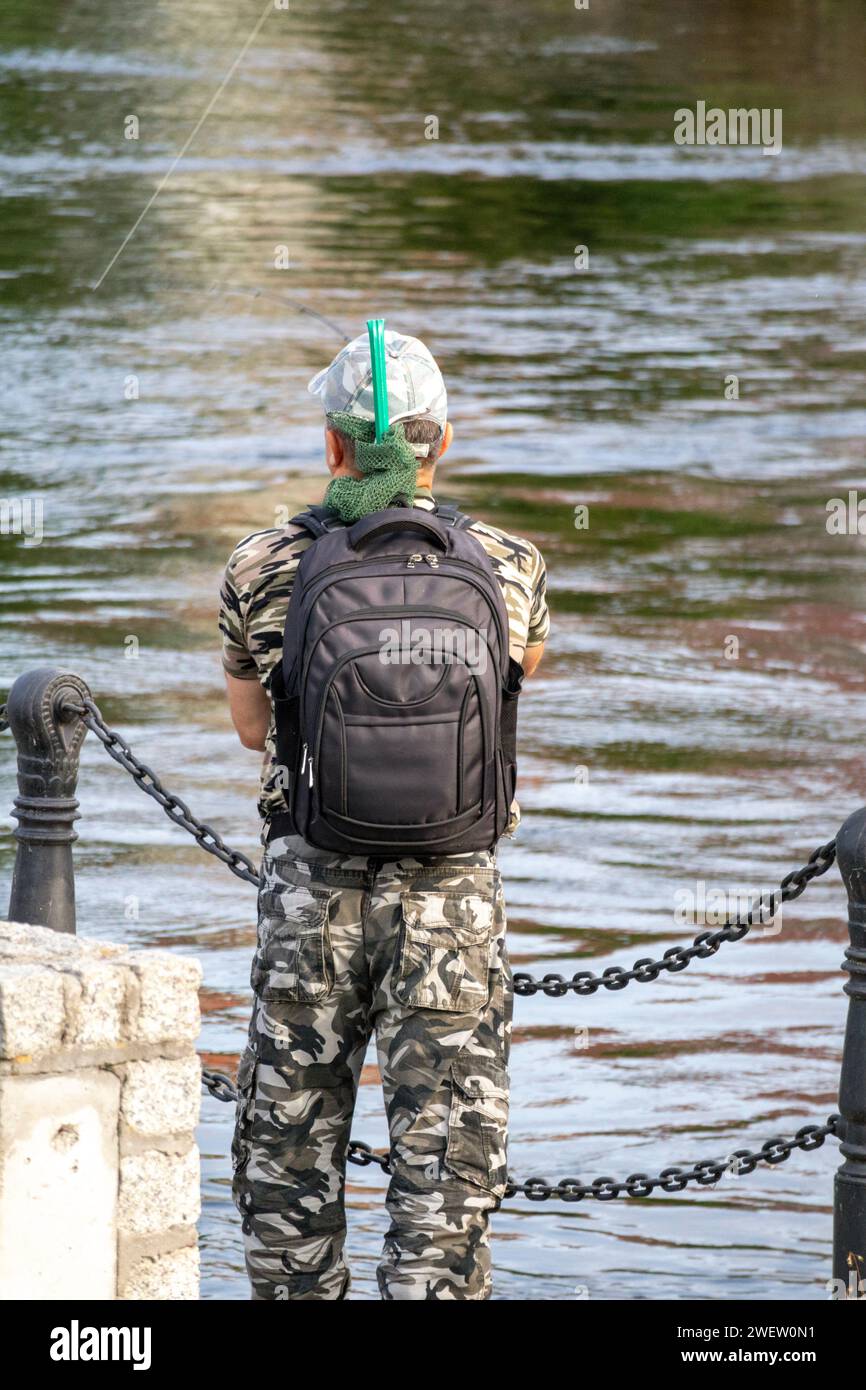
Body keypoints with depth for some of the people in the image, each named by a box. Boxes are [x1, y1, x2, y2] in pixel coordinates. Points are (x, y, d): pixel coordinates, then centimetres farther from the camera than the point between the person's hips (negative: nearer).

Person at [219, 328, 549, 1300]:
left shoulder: (262, 571, -4)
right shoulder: (512, 568, -3)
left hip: (310, 891, 0)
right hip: (453, 893, 0)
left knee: (289, 1158, 15)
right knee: (446, 1173, 2)